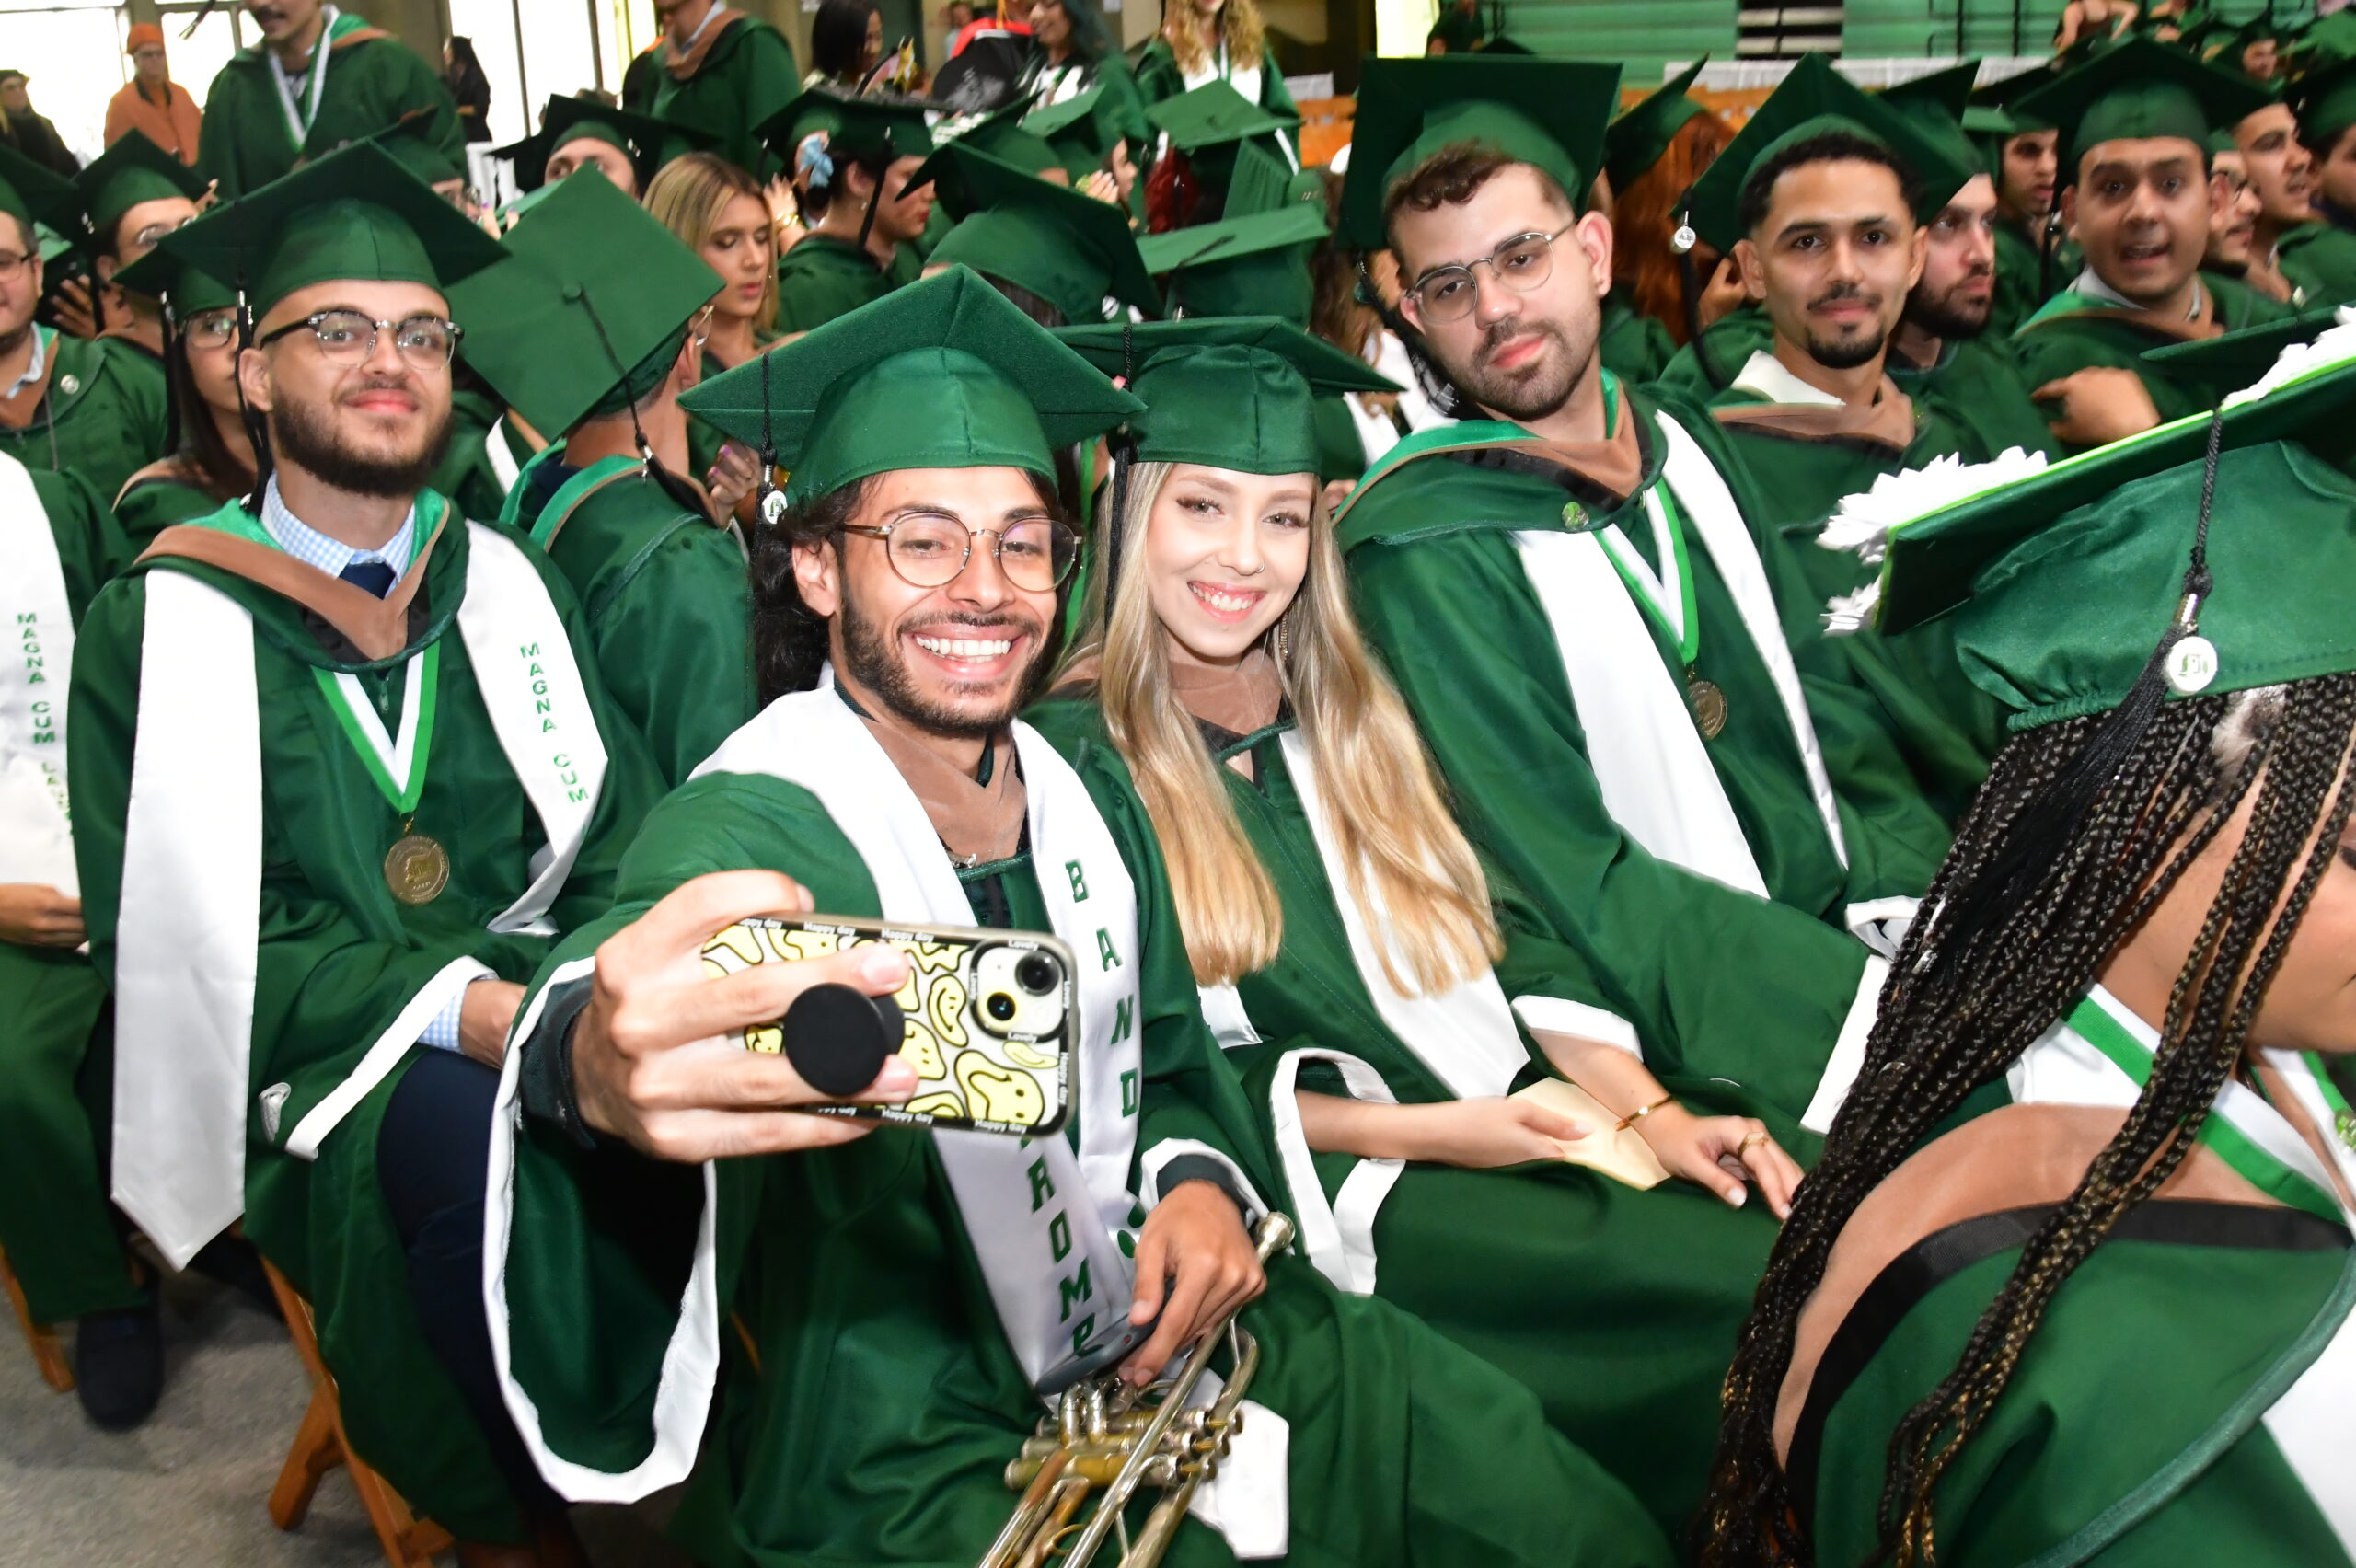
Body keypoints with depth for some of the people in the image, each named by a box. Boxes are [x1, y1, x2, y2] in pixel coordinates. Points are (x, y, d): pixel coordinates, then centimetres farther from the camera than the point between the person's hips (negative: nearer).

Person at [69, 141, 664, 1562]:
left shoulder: (506, 585, 12)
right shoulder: (164, 623, 2)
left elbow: (623, 835, 7)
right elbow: (171, 927, -6)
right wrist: (454, 1006, -20)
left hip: (535, 1008, 3)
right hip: (320, 1069, -3)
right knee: (486, 1133, -35)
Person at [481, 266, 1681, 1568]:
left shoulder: (1079, 789, 3)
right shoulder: (745, 834, -16)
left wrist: (1199, 1180, -7)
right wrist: (601, 1074, -63)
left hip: (1166, 1334, 6)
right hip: (914, 1459, -5)